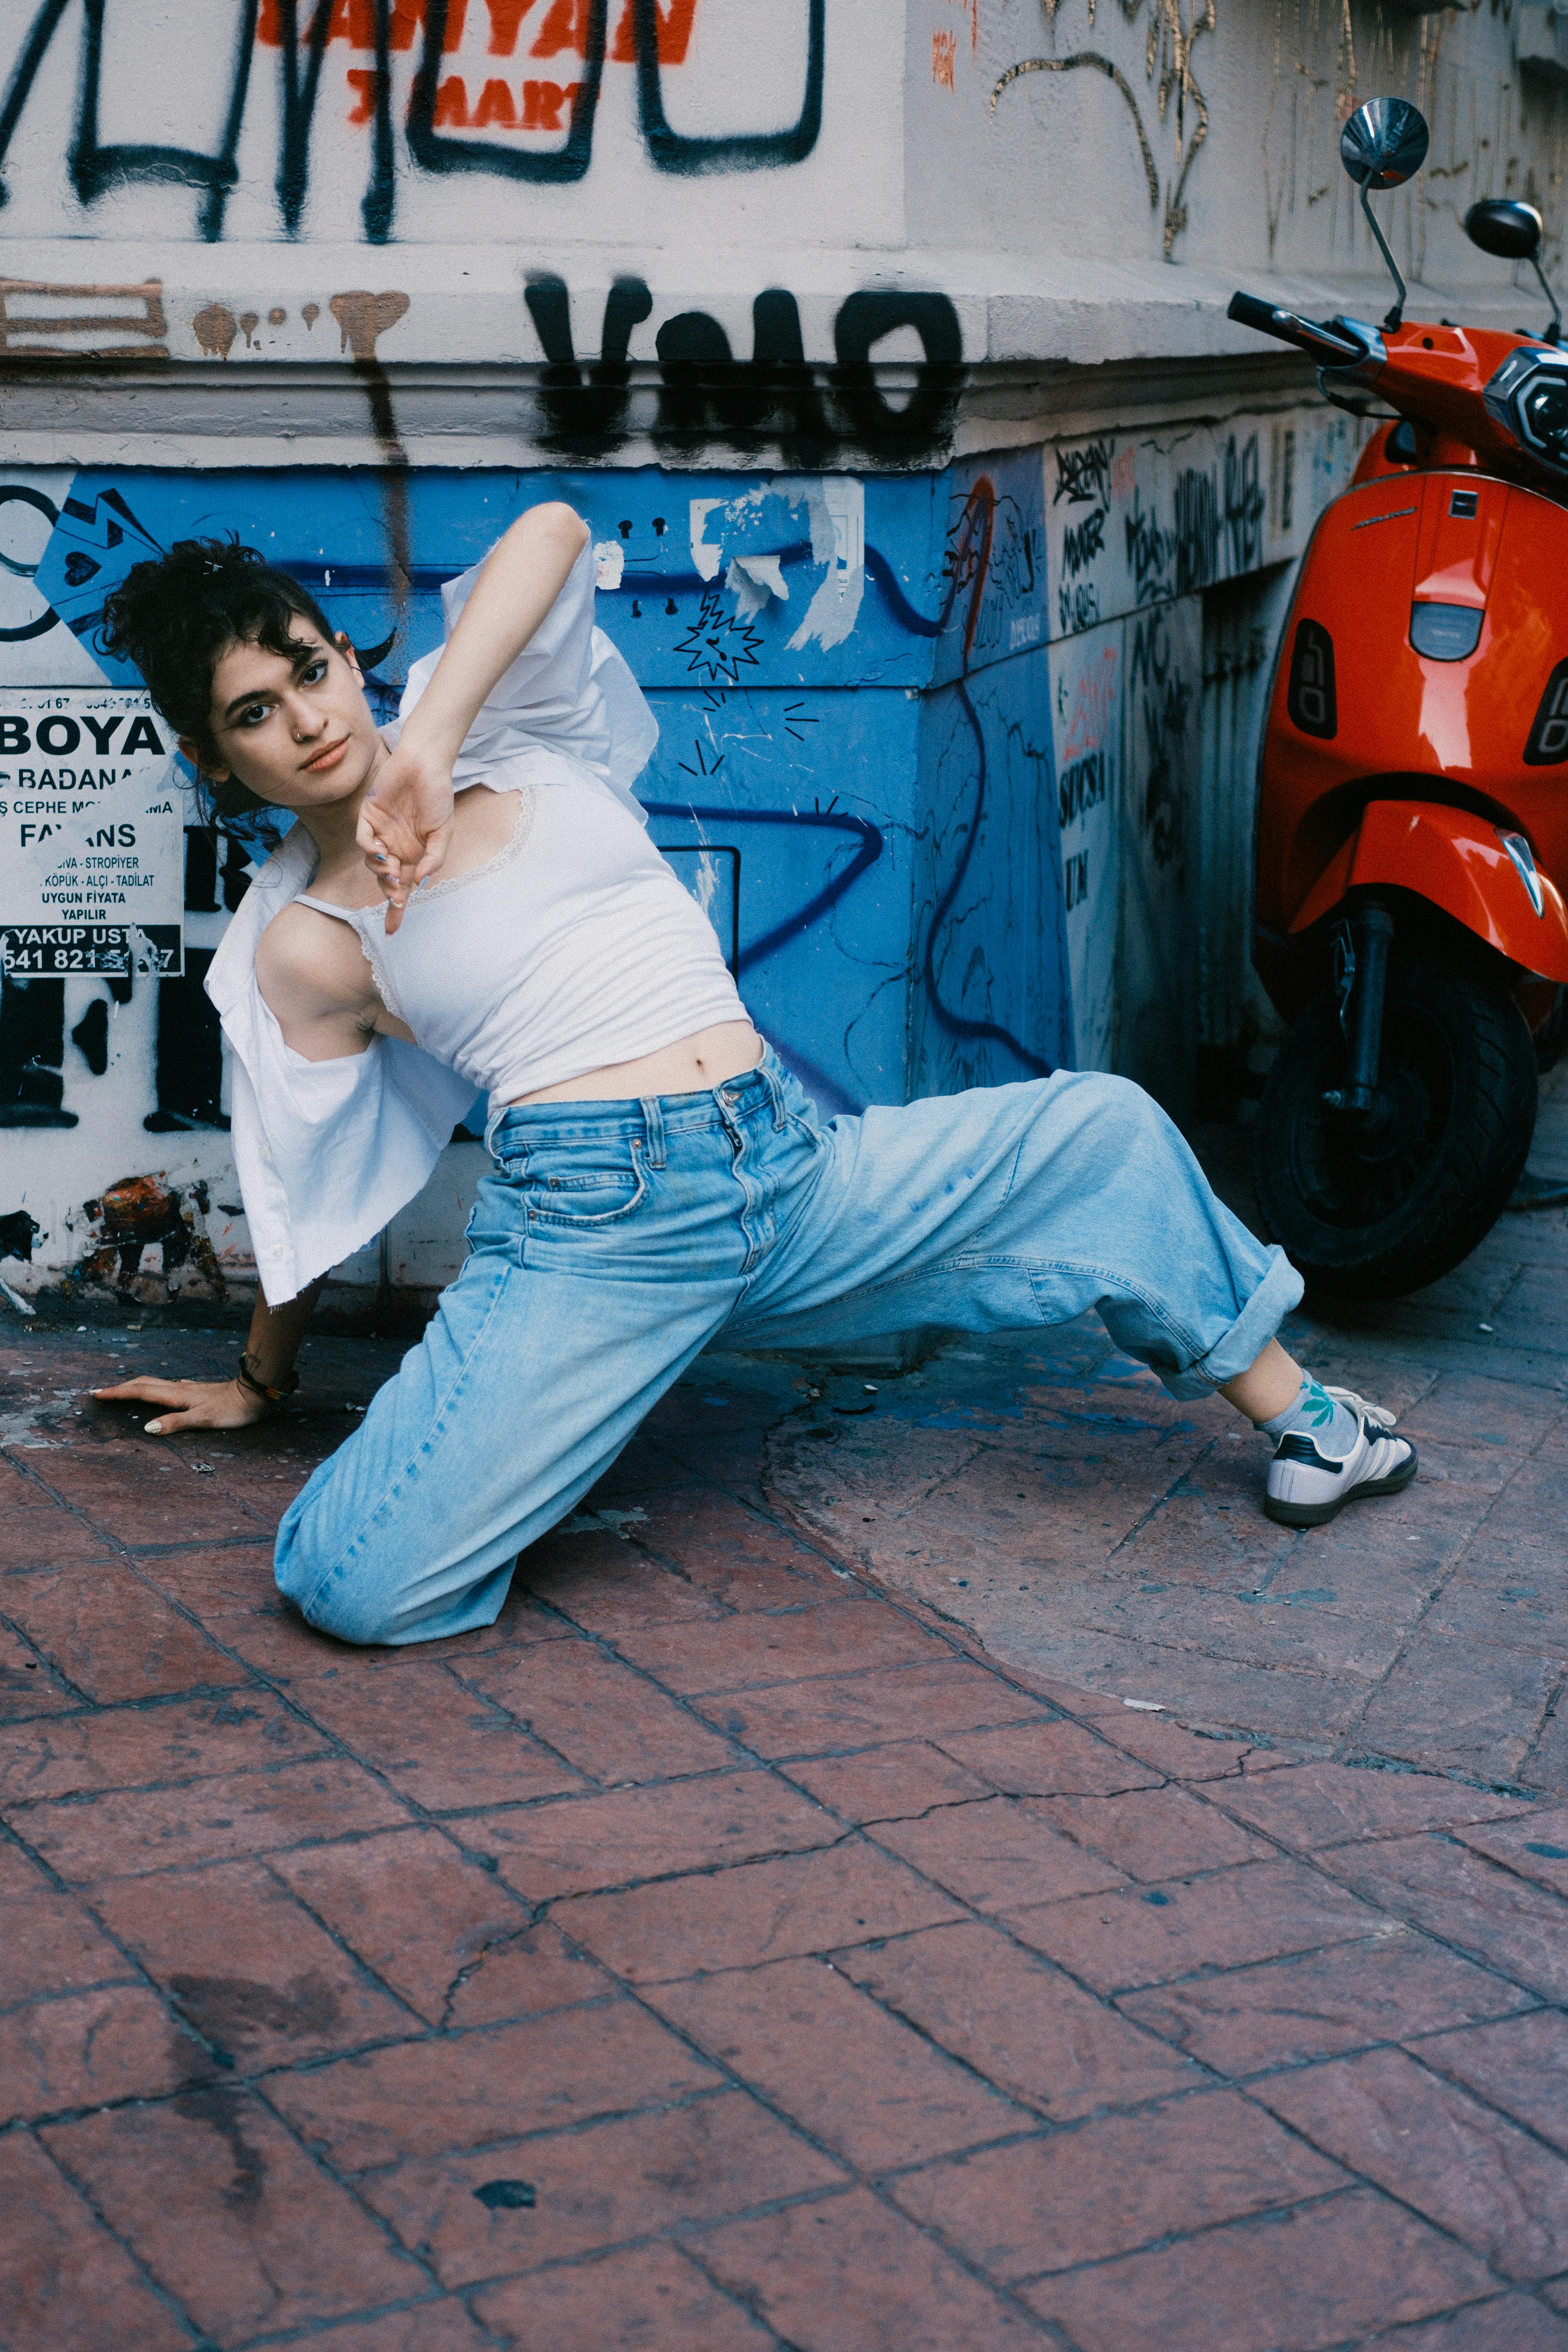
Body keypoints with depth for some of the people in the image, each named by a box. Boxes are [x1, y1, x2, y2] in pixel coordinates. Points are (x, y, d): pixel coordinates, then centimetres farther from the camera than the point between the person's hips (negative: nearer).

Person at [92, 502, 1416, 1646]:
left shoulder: (497, 726, 9)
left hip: (797, 1172, 4)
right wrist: (258, 1386, 22)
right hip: (594, 1229, -3)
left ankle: (1297, 1418, 22)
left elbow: (552, 534, -11)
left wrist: (423, 755, -22)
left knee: (1105, 1131, 3)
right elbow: (307, 1194, 13)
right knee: (351, 1583, -22)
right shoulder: (303, 948, 3)